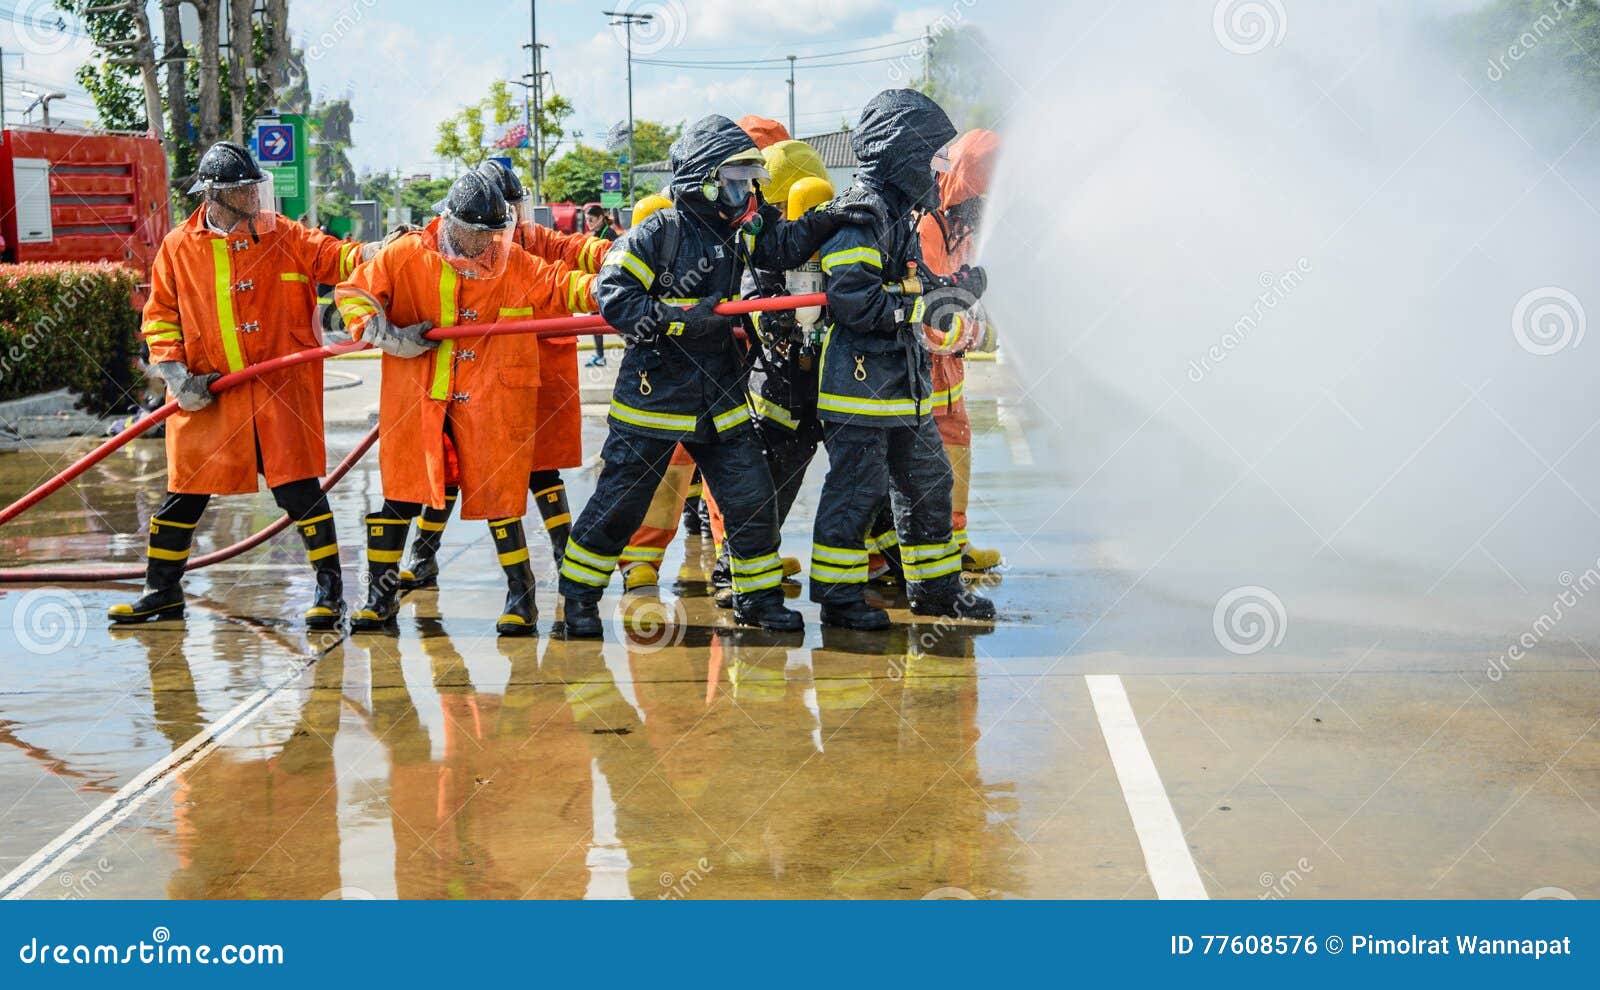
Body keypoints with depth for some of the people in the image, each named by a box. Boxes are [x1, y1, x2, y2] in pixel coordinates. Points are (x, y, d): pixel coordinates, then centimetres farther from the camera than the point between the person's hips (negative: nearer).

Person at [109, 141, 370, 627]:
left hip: (280, 387, -1)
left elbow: (334, 257, -7)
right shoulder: (179, 248, 5)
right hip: (206, 392, 2)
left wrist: (376, 252, -27)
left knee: (298, 486, -5)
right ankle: (163, 590, 25)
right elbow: (160, 315, 9)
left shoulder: (283, 236, 3)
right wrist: (174, 370, -3)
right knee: (186, 490, 9)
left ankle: (329, 589, 7)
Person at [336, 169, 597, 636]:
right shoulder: (407, 255, -2)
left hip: (489, 404, 0)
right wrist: (382, 334, -12)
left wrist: (595, 290, -16)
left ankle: (521, 594, 14)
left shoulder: (516, 265, 1)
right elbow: (353, 292, 4)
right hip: (415, 400, 0)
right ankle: (381, 594, 18)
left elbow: (560, 285, 4)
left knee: (498, 495, -1)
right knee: (400, 494, 5)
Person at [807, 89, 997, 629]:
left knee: (928, 481, 16)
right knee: (856, 488, -3)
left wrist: (950, 287, 6)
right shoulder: (861, 210, -15)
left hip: (904, 379, 10)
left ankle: (935, 585, 27)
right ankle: (838, 596, 8)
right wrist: (923, 308, -21)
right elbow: (850, 297, -25)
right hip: (861, 377, -10)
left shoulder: (899, 210, 17)